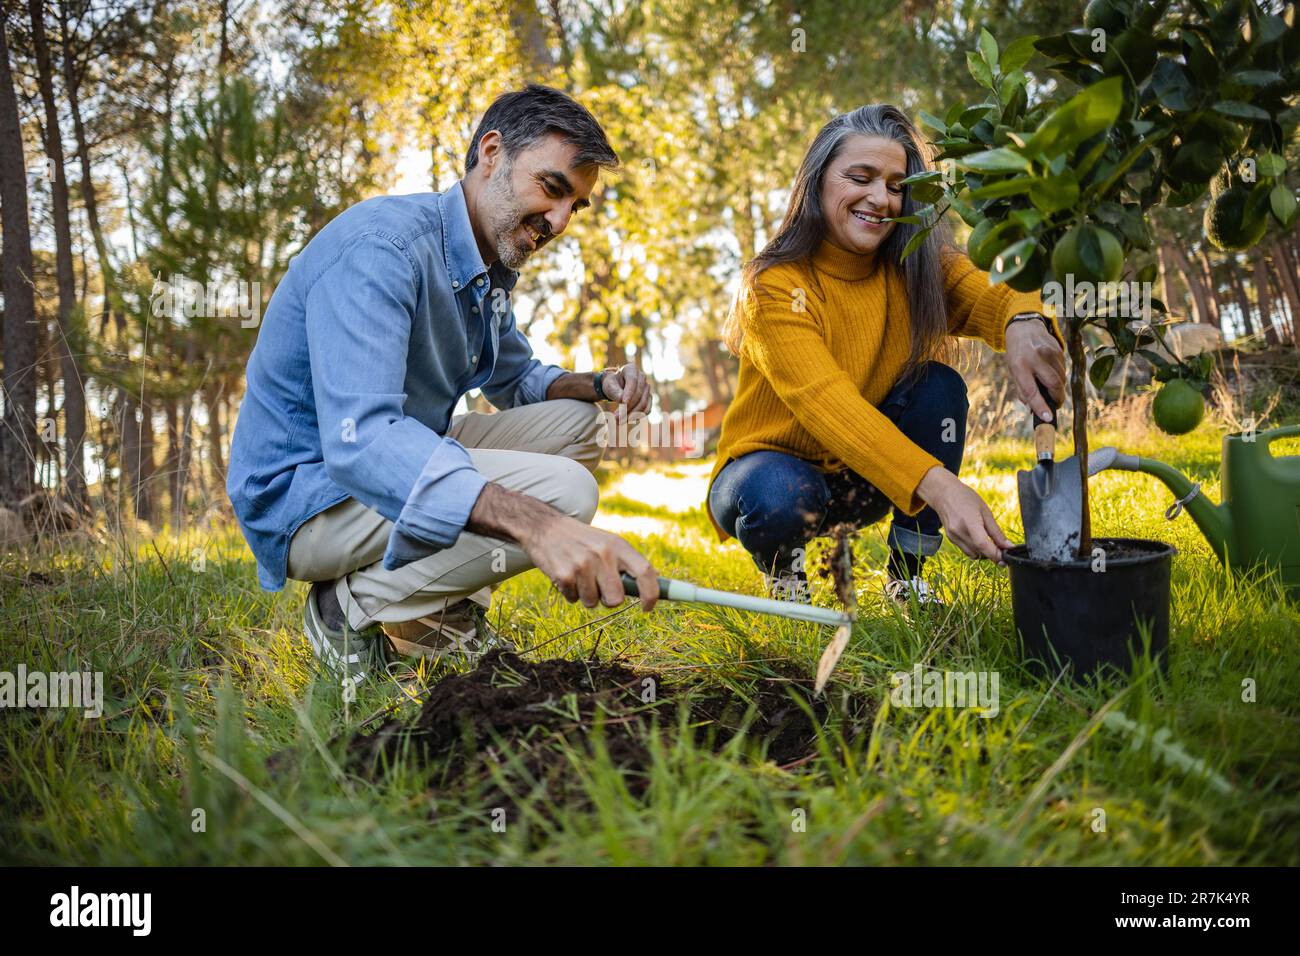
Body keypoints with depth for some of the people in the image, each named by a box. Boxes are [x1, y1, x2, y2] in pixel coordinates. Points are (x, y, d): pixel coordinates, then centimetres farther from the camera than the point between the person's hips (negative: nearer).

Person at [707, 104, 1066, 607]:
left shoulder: (915, 268, -6)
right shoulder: (775, 286, -23)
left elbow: (991, 294, -25)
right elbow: (825, 402, -37)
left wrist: (1023, 321, -52)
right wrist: (936, 484, -50)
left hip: (860, 480, 5)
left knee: (940, 385, -18)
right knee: (783, 498, -38)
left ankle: (907, 577, -5)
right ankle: (784, 570, 0)